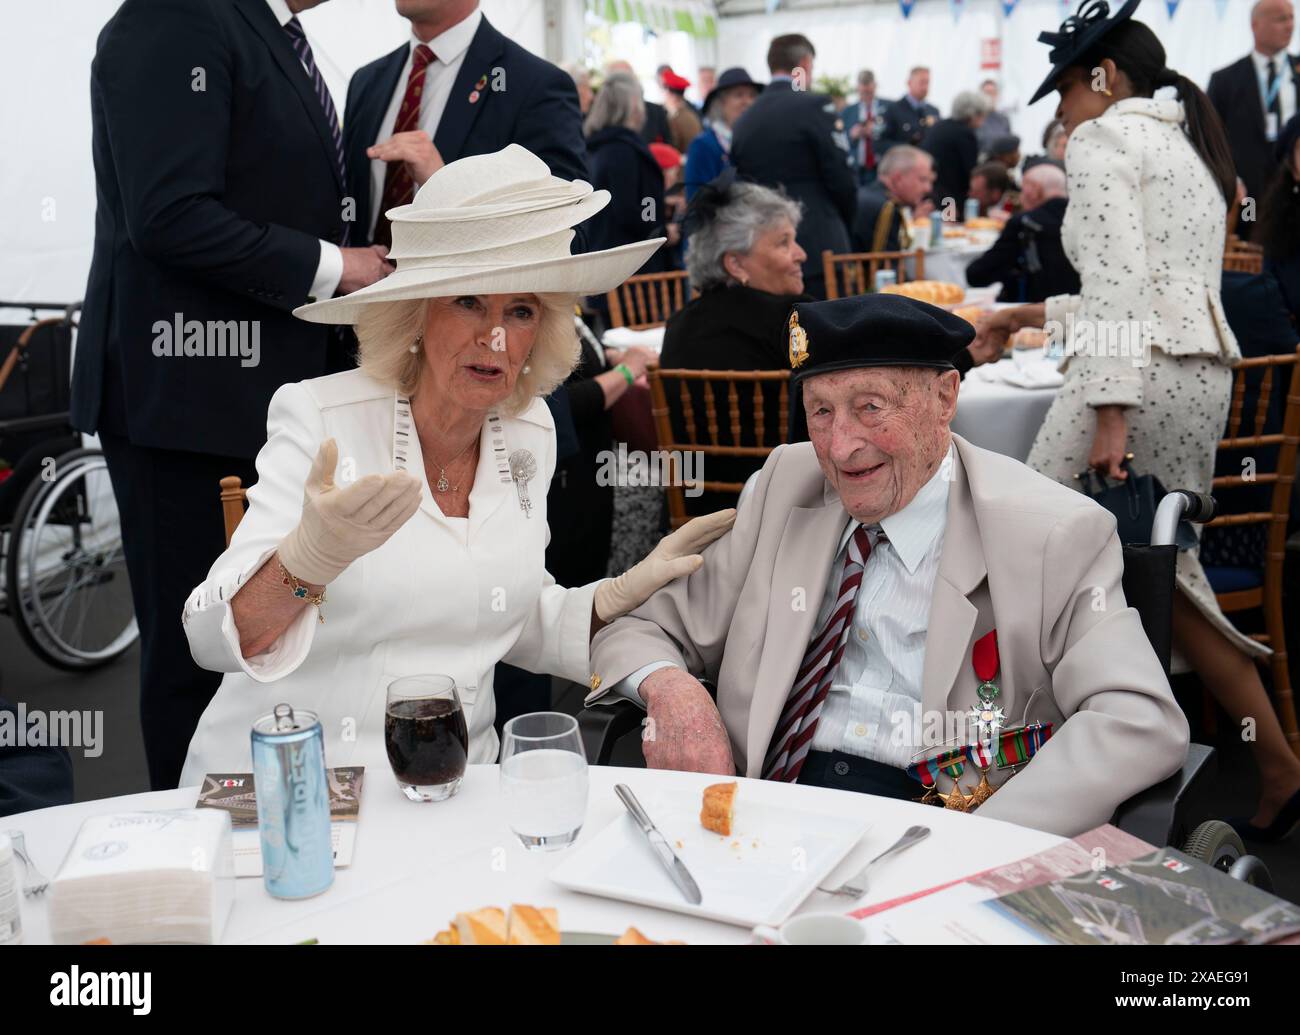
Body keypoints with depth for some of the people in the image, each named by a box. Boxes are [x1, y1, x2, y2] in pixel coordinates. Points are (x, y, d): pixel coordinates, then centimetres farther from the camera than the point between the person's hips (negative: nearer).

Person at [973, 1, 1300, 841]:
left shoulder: (1104, 139, -2)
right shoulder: (1191, 144, 26)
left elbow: (1119, 283, -15)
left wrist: (1110, 414, -21)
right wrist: (1036, 315, 37)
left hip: (1141, 375, -10)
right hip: (1206, 372, 10)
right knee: (1166, 574, 15)